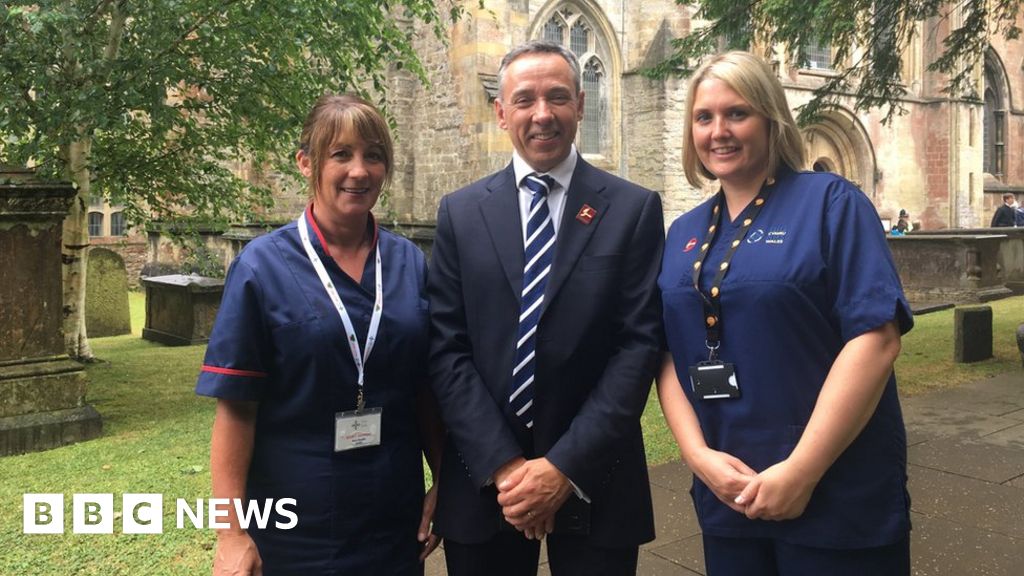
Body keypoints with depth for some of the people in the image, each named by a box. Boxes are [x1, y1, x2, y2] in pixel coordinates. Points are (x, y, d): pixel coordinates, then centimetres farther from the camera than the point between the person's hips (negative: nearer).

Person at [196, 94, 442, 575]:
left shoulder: (411, 264, 0)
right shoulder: (263, 266, -9)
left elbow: (427, 389, 6)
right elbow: (235, 406, -10)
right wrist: (232, 533, -12)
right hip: (290, 530, -3)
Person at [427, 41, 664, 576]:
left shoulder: (634, 209, -2)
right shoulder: (460, 211, 2)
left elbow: (640, 343, -7)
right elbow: (447, 348, -2)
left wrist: (565, 466, -13)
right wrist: (502, 465, -11)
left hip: (592, 482, -1)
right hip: (483, 481, 1)